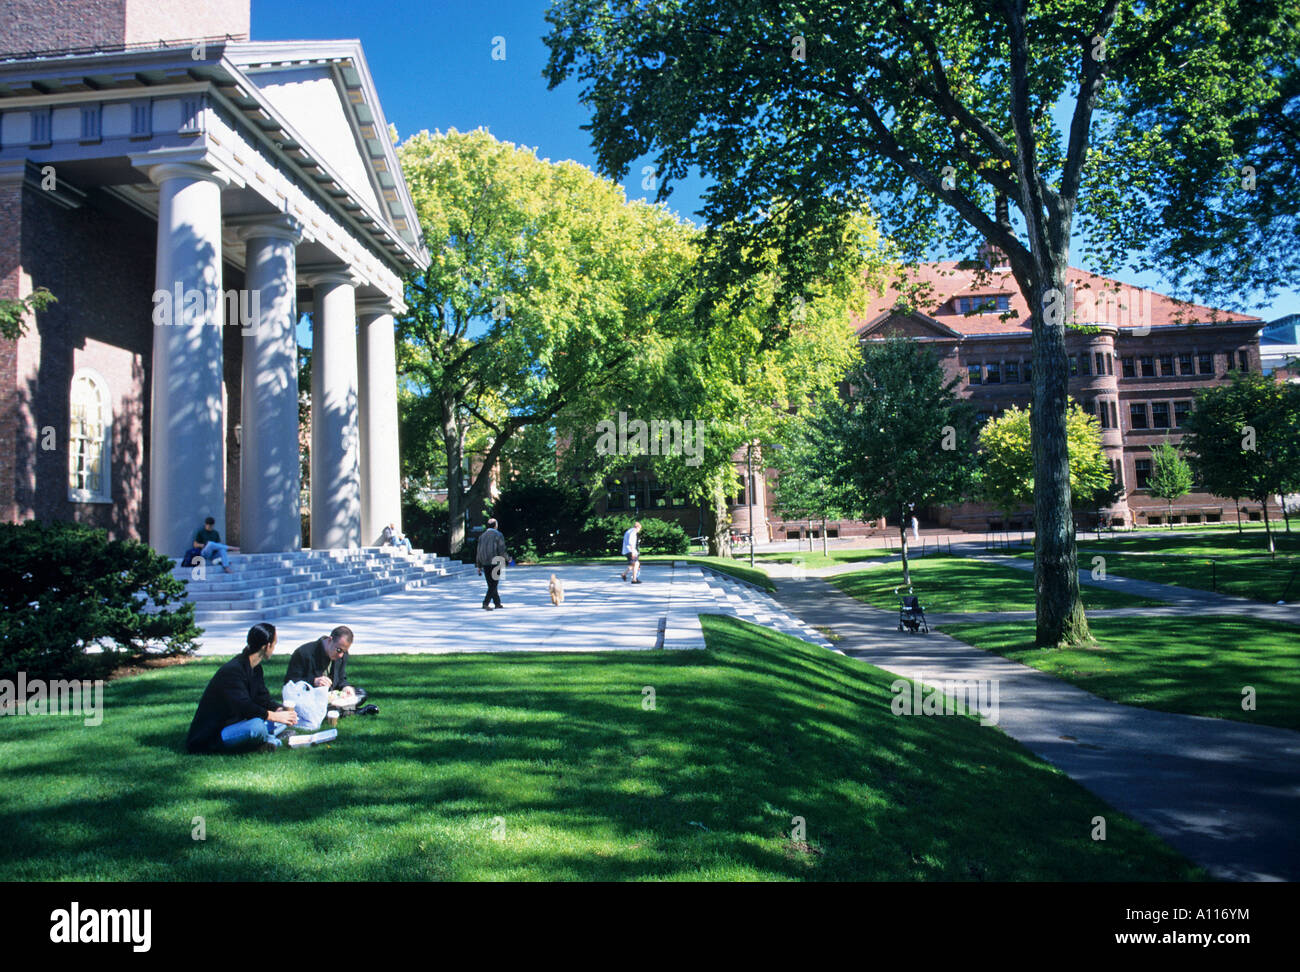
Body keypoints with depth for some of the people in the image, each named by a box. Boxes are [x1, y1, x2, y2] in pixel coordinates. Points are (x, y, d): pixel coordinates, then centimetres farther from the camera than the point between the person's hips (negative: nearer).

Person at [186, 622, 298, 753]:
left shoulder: (255, 669, 8)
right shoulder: (232, 670, -22)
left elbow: (263, 698, 8)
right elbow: (244, 708, -30)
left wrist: (280, 710, -11)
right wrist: (274, 716, -27)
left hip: (236, 723, 9)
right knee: (256, 726, -36)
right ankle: (269, 740, -8)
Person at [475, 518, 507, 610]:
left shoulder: (482, 536, 11)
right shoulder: (498, 535, -5)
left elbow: (478, 552, 10)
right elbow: (501, 551, -11)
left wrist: (479, 567, 14)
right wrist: (507, 558, 9)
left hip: (485, 564, 6)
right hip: (495, 563, -6)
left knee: (491, 584, 15)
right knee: (493, 584, -3)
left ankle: (497, 603, 22)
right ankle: (485, 603, -16)